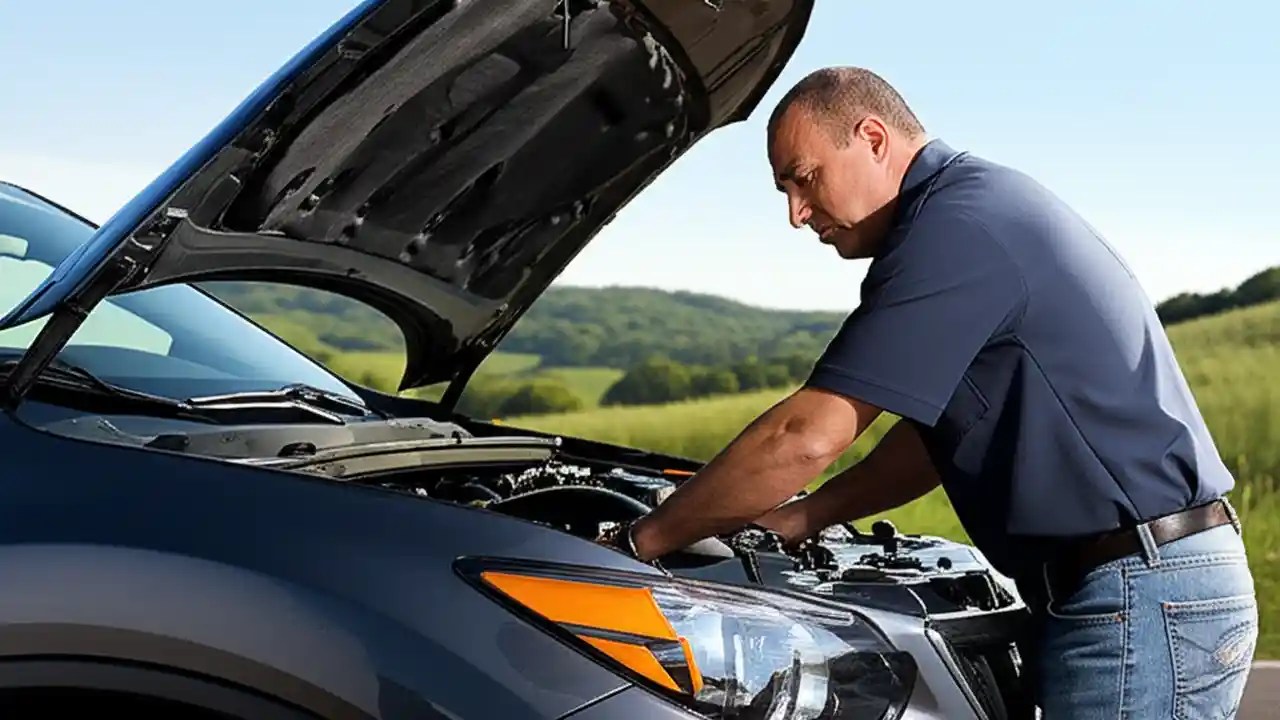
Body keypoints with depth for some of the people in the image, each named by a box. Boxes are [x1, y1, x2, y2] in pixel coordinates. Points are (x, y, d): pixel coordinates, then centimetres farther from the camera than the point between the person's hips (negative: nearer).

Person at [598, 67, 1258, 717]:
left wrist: (637, 542, -10)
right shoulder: (991, 206, 17)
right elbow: (936, 431, 23)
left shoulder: (955, 226, -16)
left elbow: (806, 436, -19)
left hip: (1146, 598, -10)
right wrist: (804, 517, 17)